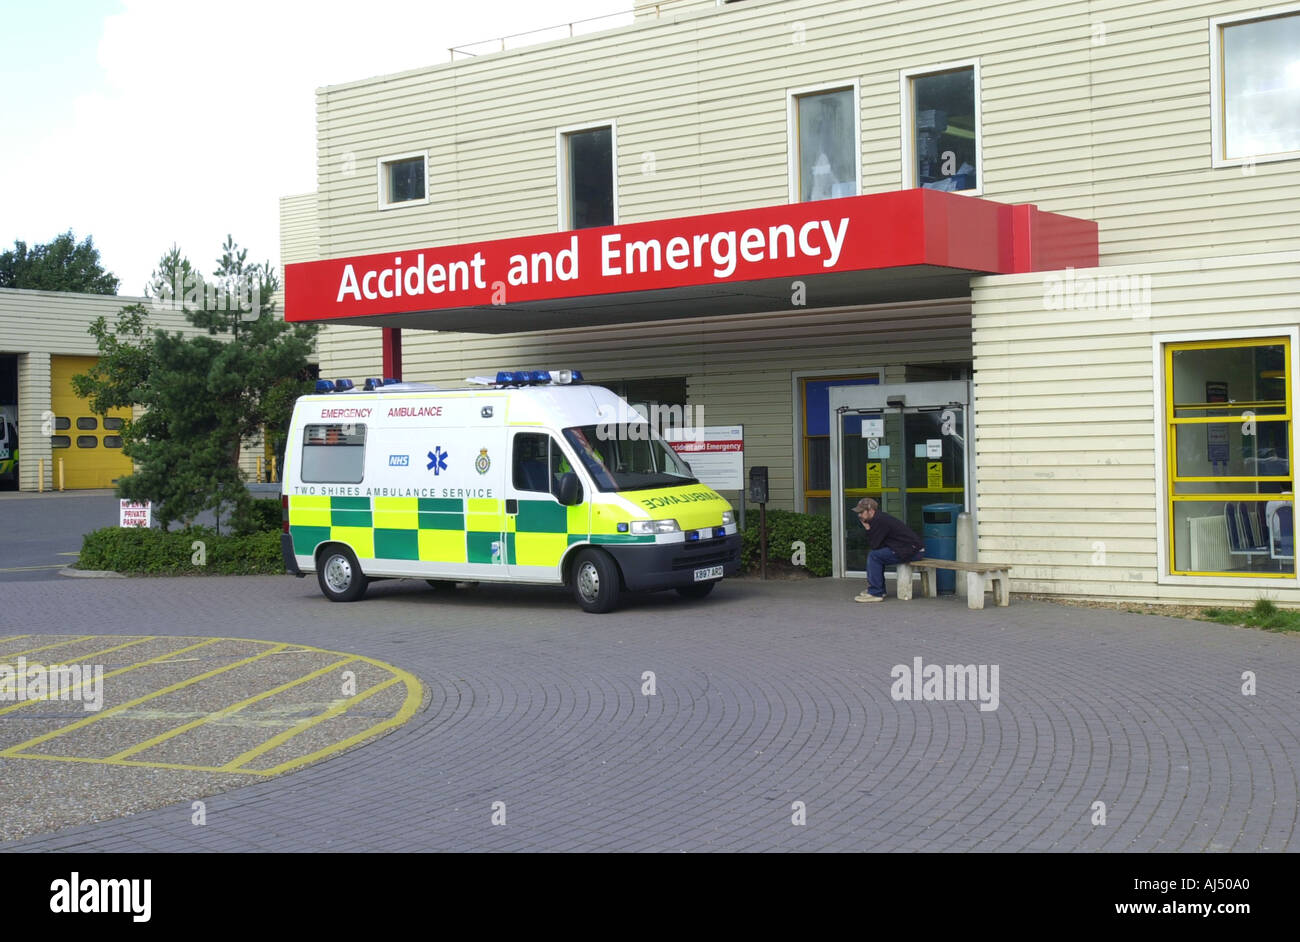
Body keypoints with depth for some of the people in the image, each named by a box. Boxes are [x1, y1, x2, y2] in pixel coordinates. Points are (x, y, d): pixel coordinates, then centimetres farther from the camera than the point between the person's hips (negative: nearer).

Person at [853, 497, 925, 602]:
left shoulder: (880, 520, -18)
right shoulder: (879, 517, 13)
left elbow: (874, 545, -15)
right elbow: (876, 545, 17)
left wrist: (867, 529, -7)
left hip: (913, 550, -10)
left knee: (874, 556, -15)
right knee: (875, 555, 17)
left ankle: (875, 593, -13)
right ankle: (879, 589, 19)